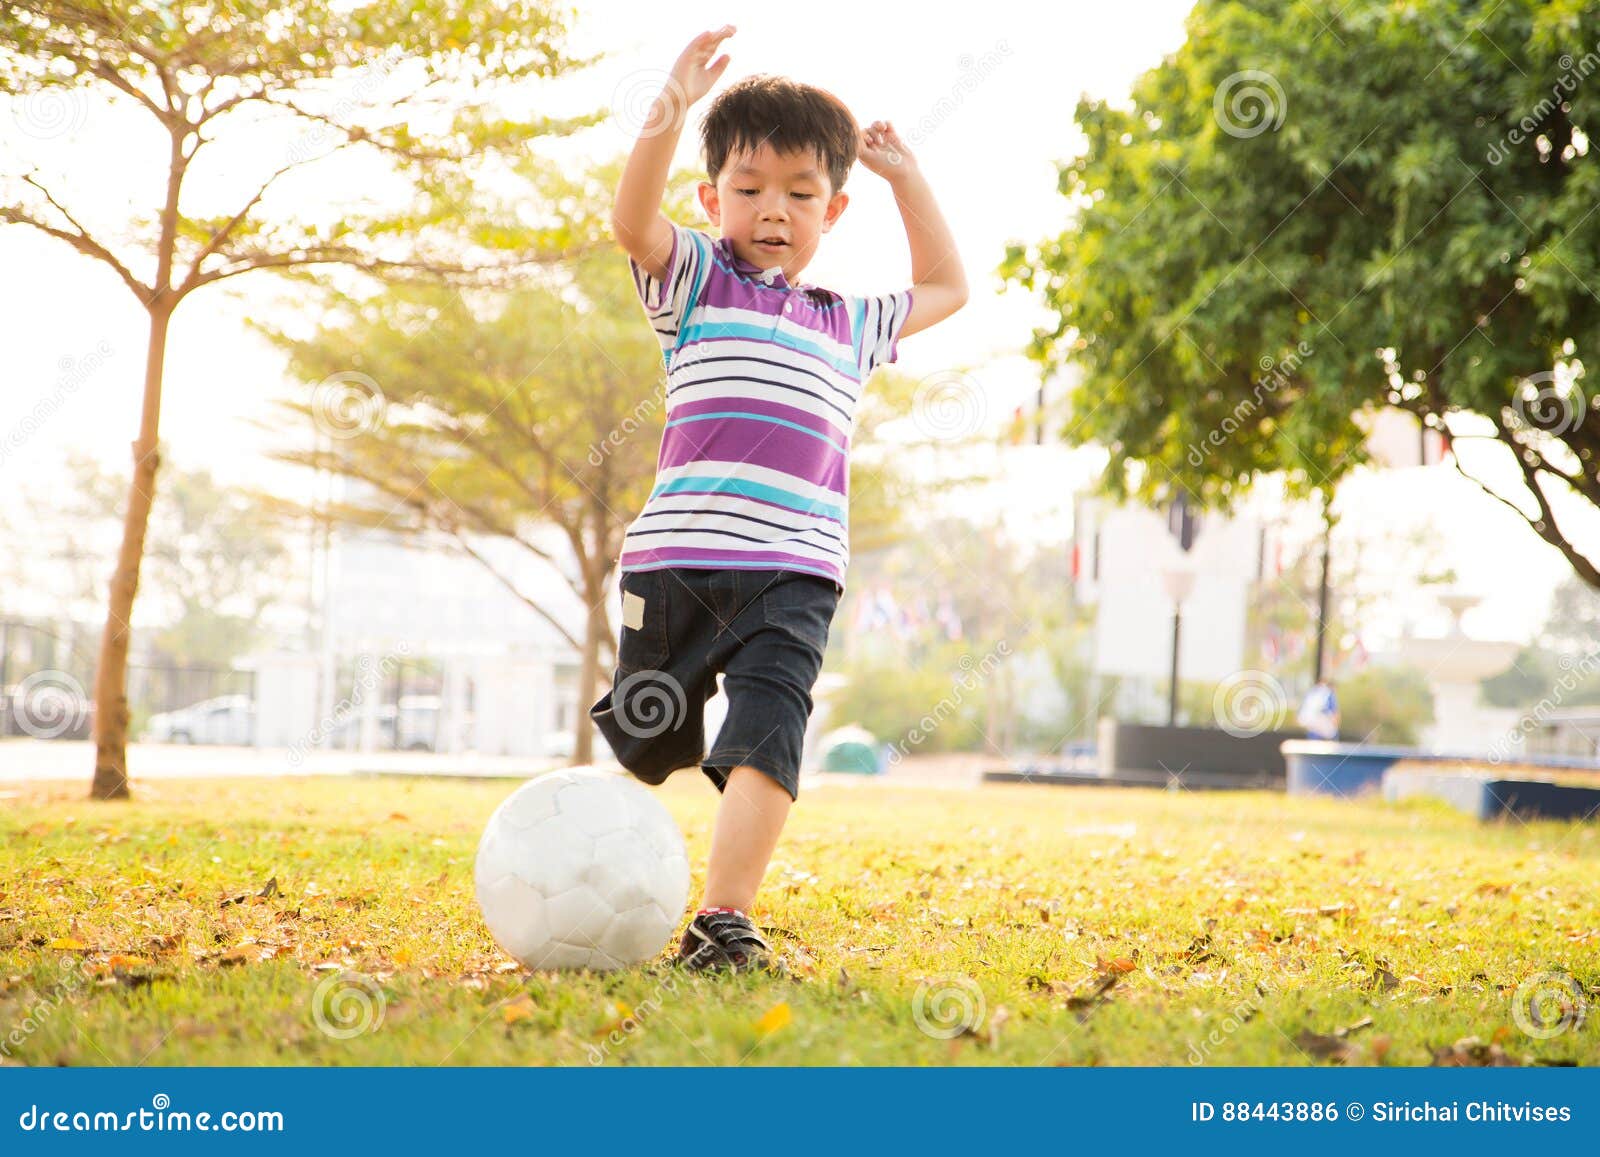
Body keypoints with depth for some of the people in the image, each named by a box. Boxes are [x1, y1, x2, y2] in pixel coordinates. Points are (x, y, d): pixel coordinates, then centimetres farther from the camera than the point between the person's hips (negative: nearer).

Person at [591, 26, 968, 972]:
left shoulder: (852, 323, 23)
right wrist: (671, 111, -21)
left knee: (766, 741, -17)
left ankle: (724, 924, -23)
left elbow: (946, 288, 40)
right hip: (678, 559, -2)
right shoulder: (696, 281, 11)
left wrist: (905, 175, 33)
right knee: (644, 751, 9)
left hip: (795, 573, 2)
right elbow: (633, 220, -9)